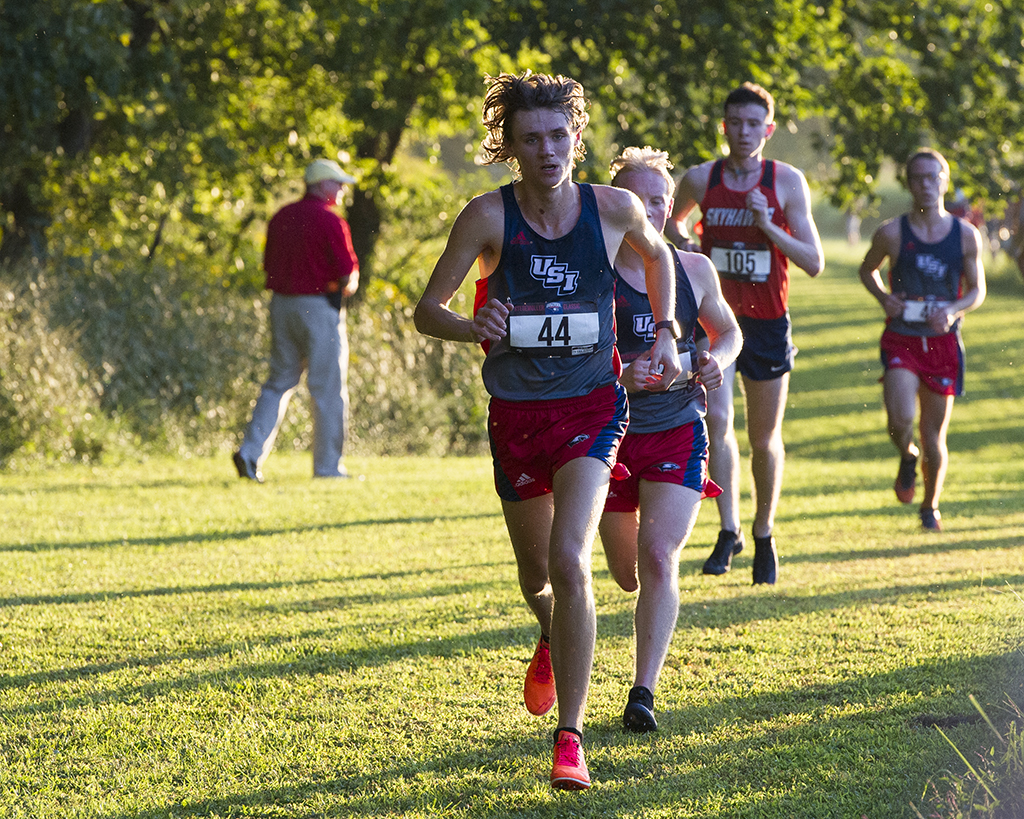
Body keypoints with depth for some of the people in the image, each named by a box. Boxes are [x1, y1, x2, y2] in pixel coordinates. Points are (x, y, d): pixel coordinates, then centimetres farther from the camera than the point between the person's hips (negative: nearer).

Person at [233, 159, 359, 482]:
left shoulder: (281, 217, 9)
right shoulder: (331, 222, -12)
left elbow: (269, 266, 14)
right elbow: (349, 277, -14)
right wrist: (347, 284, 8)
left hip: (282, 304, 6)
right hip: (320, 308, -6)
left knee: (279, 383, 12)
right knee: (328, 389, 3)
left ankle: (251, 452, -3)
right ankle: (328, 465, 7)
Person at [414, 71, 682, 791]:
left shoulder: (614, 209, -7)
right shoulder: (490, 216, -11)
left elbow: (657, 253, 17)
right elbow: (427, 310, -9)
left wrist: (666, 334, 10)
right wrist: (472, 327, -29)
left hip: (591, 406, -1)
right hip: (516, 414, 1)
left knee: (569, 560, -21)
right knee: (536, 577, 16)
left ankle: (570, 737, -16)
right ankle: (553, 644, 55)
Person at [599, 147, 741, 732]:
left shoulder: (694, 270, 2)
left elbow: (729, 332, 19)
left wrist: (716, 362, -4)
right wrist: (618, 376, -30)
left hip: (678, 431, 1)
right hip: (612, 432, 0)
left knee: (658, 558, -17)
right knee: (627, 573, 12)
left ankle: (644, 692, -12)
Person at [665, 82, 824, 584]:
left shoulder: (787, 182, -4)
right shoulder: (700, 180, -1)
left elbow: (814, 263, -6)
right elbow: (669, 222, 21)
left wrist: (767, 226, -19)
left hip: (767, 322, 0)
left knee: (765, 440, 7)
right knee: (716, 419, -17)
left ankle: (764, 536, 24)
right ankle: (728, 530, -10)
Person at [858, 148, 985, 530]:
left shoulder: (966, 235, 0)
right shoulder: (892, 233, -3)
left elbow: (977, 290, 7)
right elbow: (867, 269, 15)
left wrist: (954, 311, -14)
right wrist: (883, 298, -5)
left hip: (944, 341, 1)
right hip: (901, 339, -1)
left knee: (934, 435, 5)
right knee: (901, 419, -21)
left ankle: (931, 506, 30)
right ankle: (907, 457, 16)